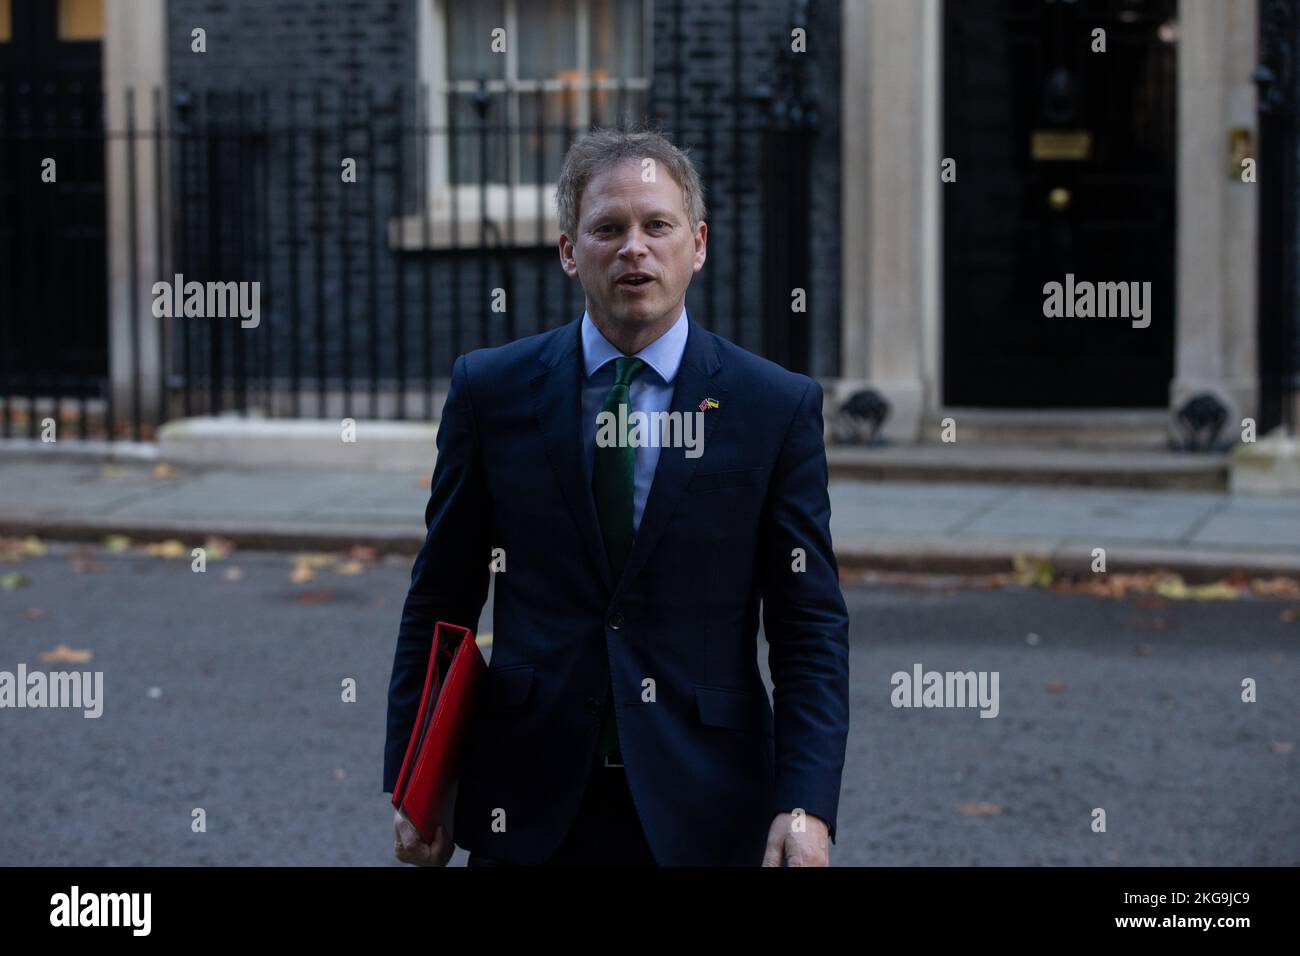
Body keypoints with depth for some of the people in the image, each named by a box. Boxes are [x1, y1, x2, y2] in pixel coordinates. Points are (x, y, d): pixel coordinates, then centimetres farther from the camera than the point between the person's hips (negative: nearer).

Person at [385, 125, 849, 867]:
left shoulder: (777, 406, -2)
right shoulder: (490, 389, 2)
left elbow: (811, 627, -3)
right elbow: (440, 603, 6)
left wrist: (806, 807, -13)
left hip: (701, 814, -1)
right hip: (529, 803, 1)